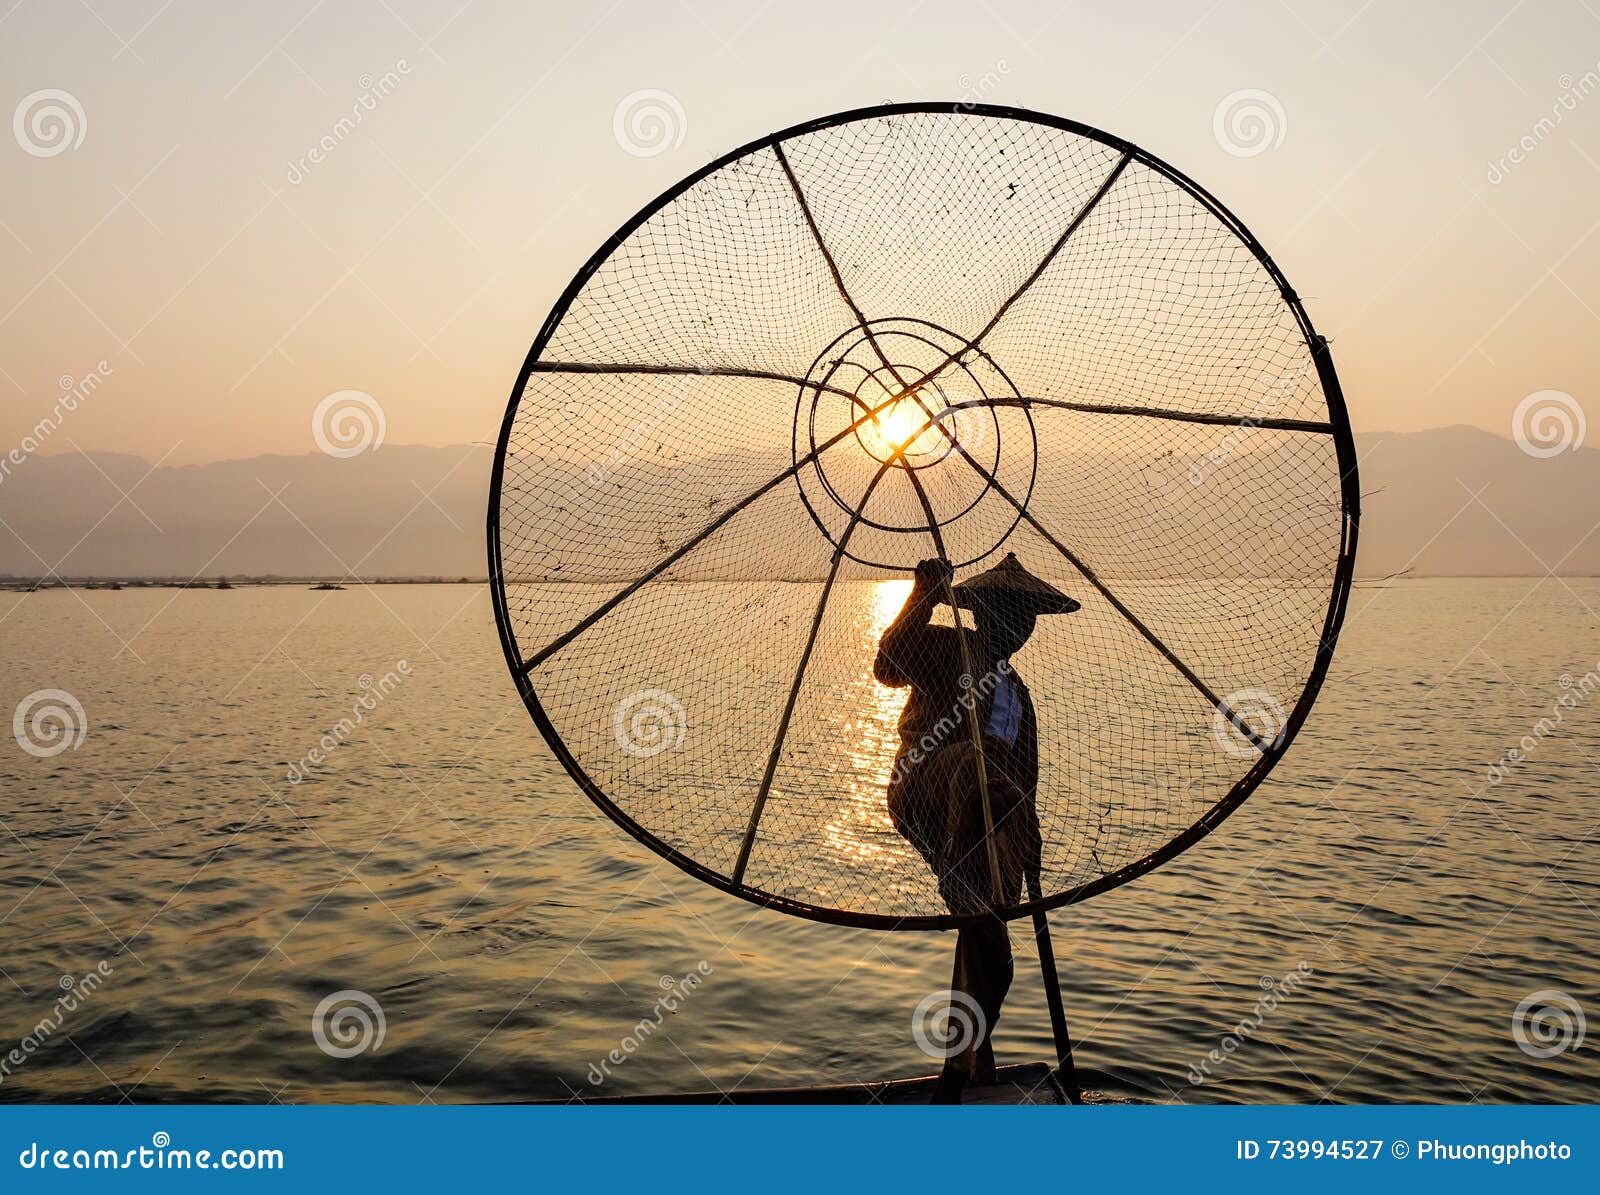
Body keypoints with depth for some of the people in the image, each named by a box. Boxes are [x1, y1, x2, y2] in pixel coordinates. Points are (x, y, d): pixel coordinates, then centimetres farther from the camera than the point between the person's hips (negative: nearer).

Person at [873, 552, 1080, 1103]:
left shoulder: (1016, 692, 31)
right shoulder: (947, 648, 9)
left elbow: (1023, 782, 31)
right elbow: (889, 665, -12)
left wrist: (1029, 849, 20)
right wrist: (923, 597, -22)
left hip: (977, 821, 7)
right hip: (923, 795, -7)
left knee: (988, 959, 3)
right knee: (976, 756, -42)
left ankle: (960, 1078, 18)